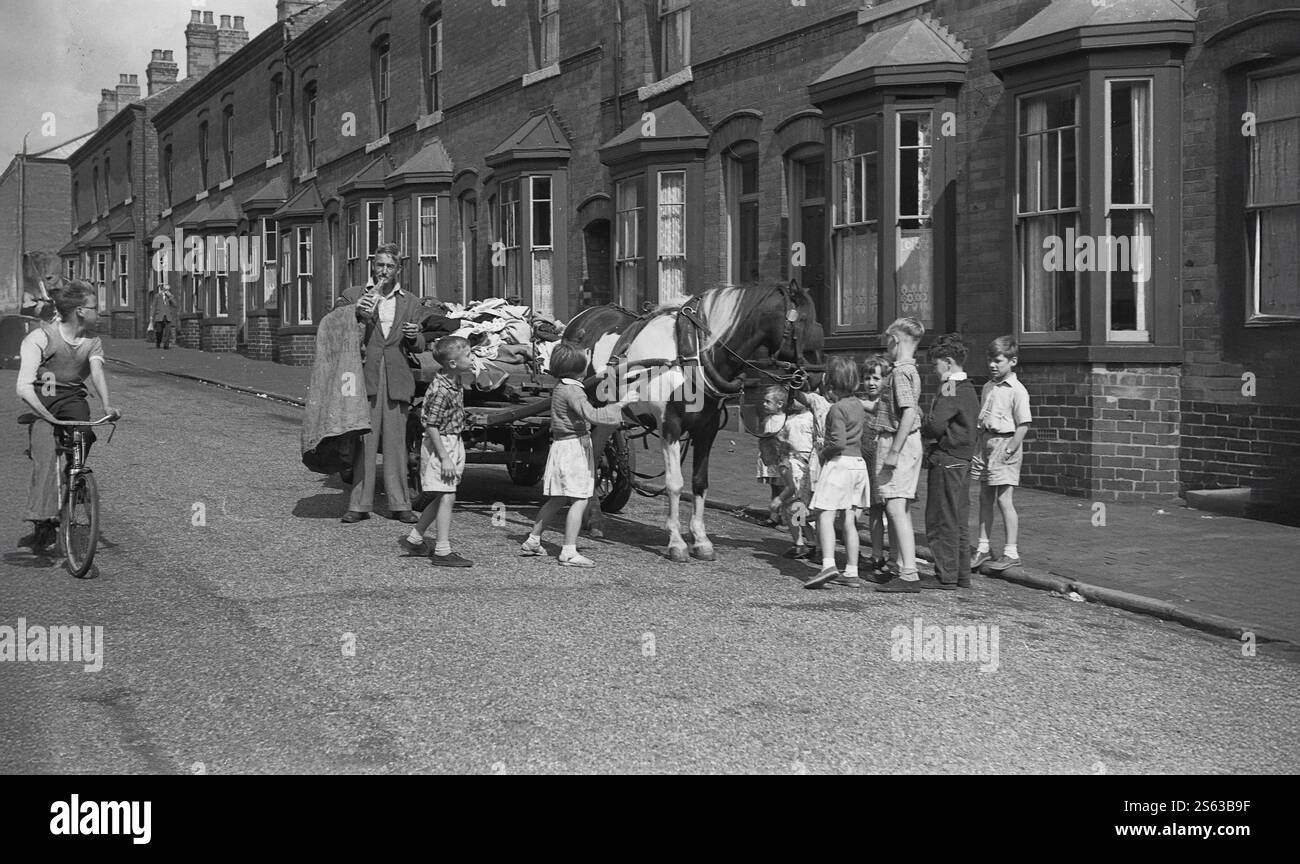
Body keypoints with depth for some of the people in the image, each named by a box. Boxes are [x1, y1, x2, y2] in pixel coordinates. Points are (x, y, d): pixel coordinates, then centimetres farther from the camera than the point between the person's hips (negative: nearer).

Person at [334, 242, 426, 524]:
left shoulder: (410, 303, 15)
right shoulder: (353, 295, 9)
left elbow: (418, 348, 15)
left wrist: (413, 337, -9)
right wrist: (355, 314, -11)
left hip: (396, 379, 1)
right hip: (364, 377, -1)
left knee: (396, 443, 3)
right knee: (363, 443, -2)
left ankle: (399, 504, 8)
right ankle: (359, 504, 2)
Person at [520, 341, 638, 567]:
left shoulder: (560, 388, 12)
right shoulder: (572, 391, -18)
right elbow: (592, 415, -30)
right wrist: (621, 403, -24)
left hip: (562, 445, 10)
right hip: (574, 447, -10)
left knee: (556, 499, 19)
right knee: (579, 501, -7)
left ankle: (532, 541, 27)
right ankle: (569, 552, -7)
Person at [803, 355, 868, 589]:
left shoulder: (837, 409, -13)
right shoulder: (857, 404, 12)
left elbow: (839, 441, -23)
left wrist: (825, 452, -5)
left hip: (840, 463, -8)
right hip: (859, 462, 8)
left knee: (825, 515, -11)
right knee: (849, 519, 11)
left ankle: (828, 565, -27)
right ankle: (852, 572, 12)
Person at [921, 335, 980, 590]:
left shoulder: (950, 389, -16)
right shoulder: (969, 389, 14)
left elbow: (935, 425, -24)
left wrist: (921, 431, -4)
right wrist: (929, 430, 8)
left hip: (946, 460, -9)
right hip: (964, 460, 9)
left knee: (942, 520, -3)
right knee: (960, 520, 13)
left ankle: (946, 576, -1)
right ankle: (962, 574, 17)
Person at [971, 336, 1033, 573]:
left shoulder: (1017, 390, -11)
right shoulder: (988, 387, 13)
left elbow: (1023, 425, -13)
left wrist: (1009, 450, -17)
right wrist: (979, 447, 12)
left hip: (1004, 442, -7)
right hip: (985, 442, 8)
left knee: (1003, 499, -5)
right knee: (984, 498, 10)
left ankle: (1011, 552, 2)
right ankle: (983, 549, 17)